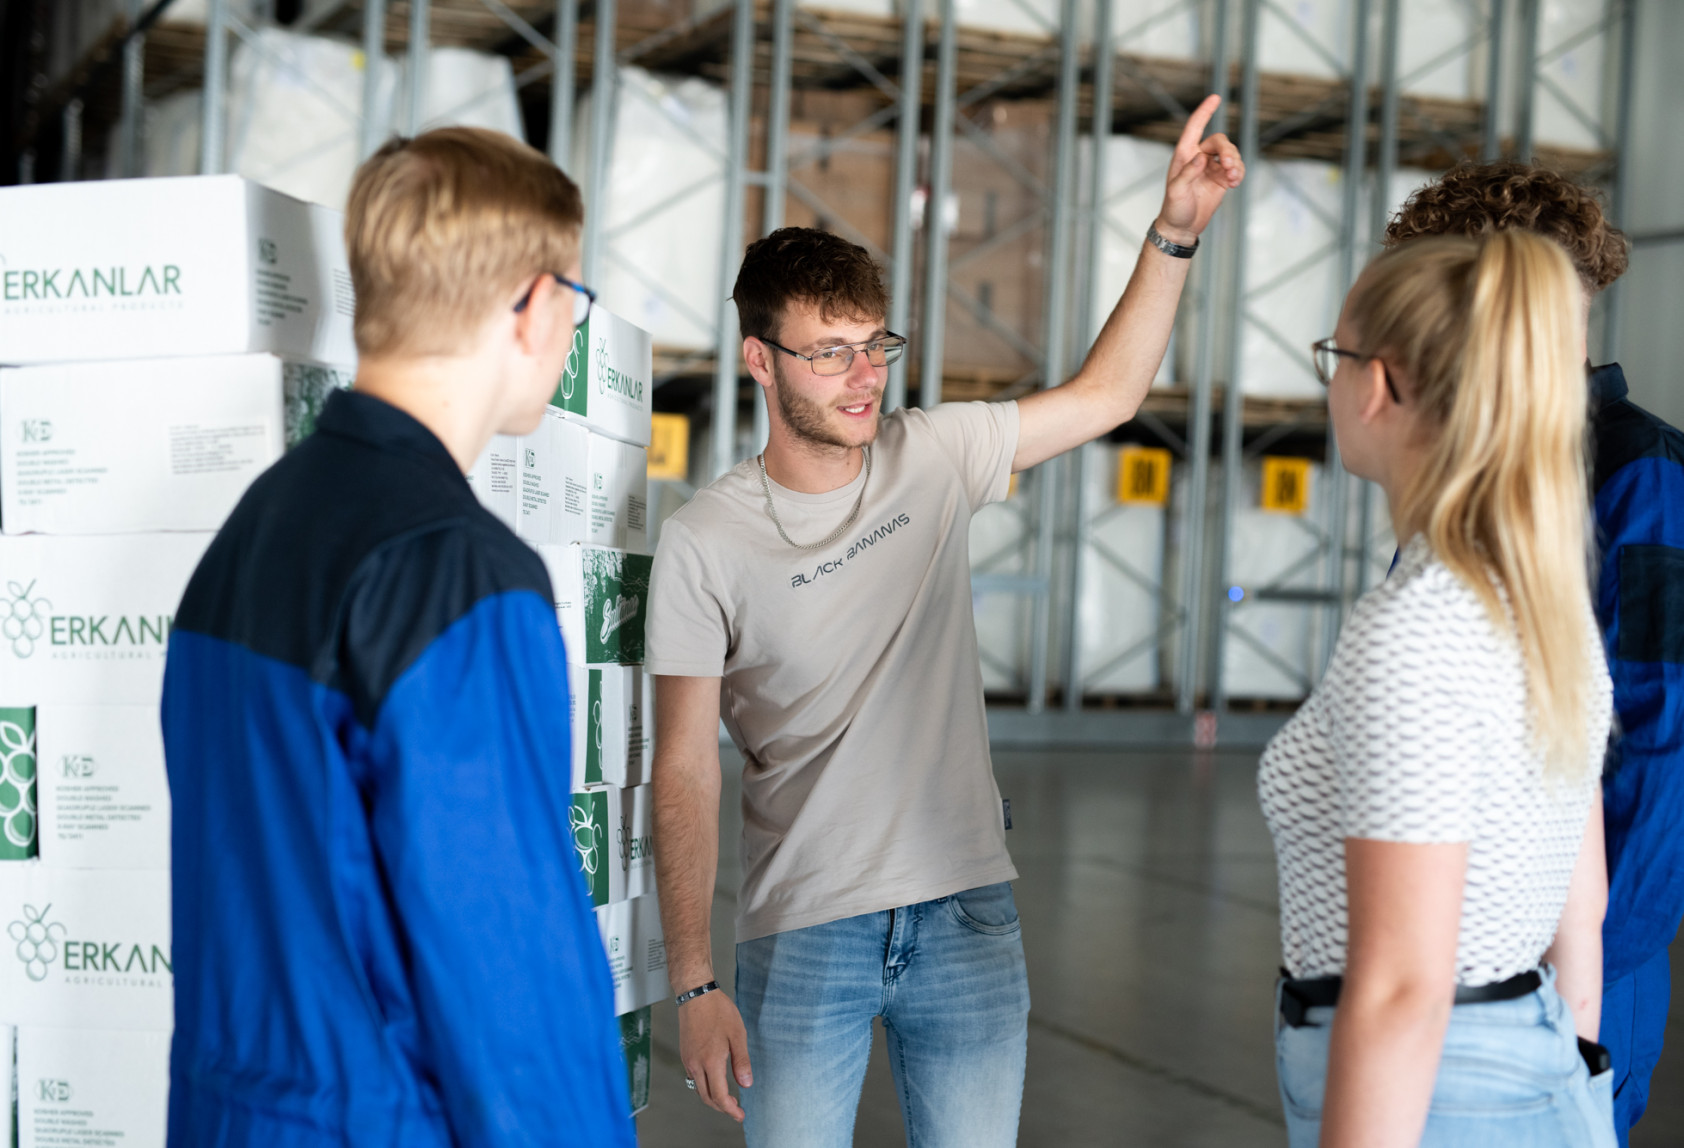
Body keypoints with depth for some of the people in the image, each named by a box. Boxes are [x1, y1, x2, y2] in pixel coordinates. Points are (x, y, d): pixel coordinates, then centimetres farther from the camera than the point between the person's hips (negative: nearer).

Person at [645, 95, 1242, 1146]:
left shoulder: (931, 457, 1)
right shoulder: (705, 543, -9)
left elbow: (1108, 394, 9)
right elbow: (686, 769, -8)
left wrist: (1176, 231, -1)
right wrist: (694, 982, -11)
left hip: (968, 912, 3)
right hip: (802, 933, -3)